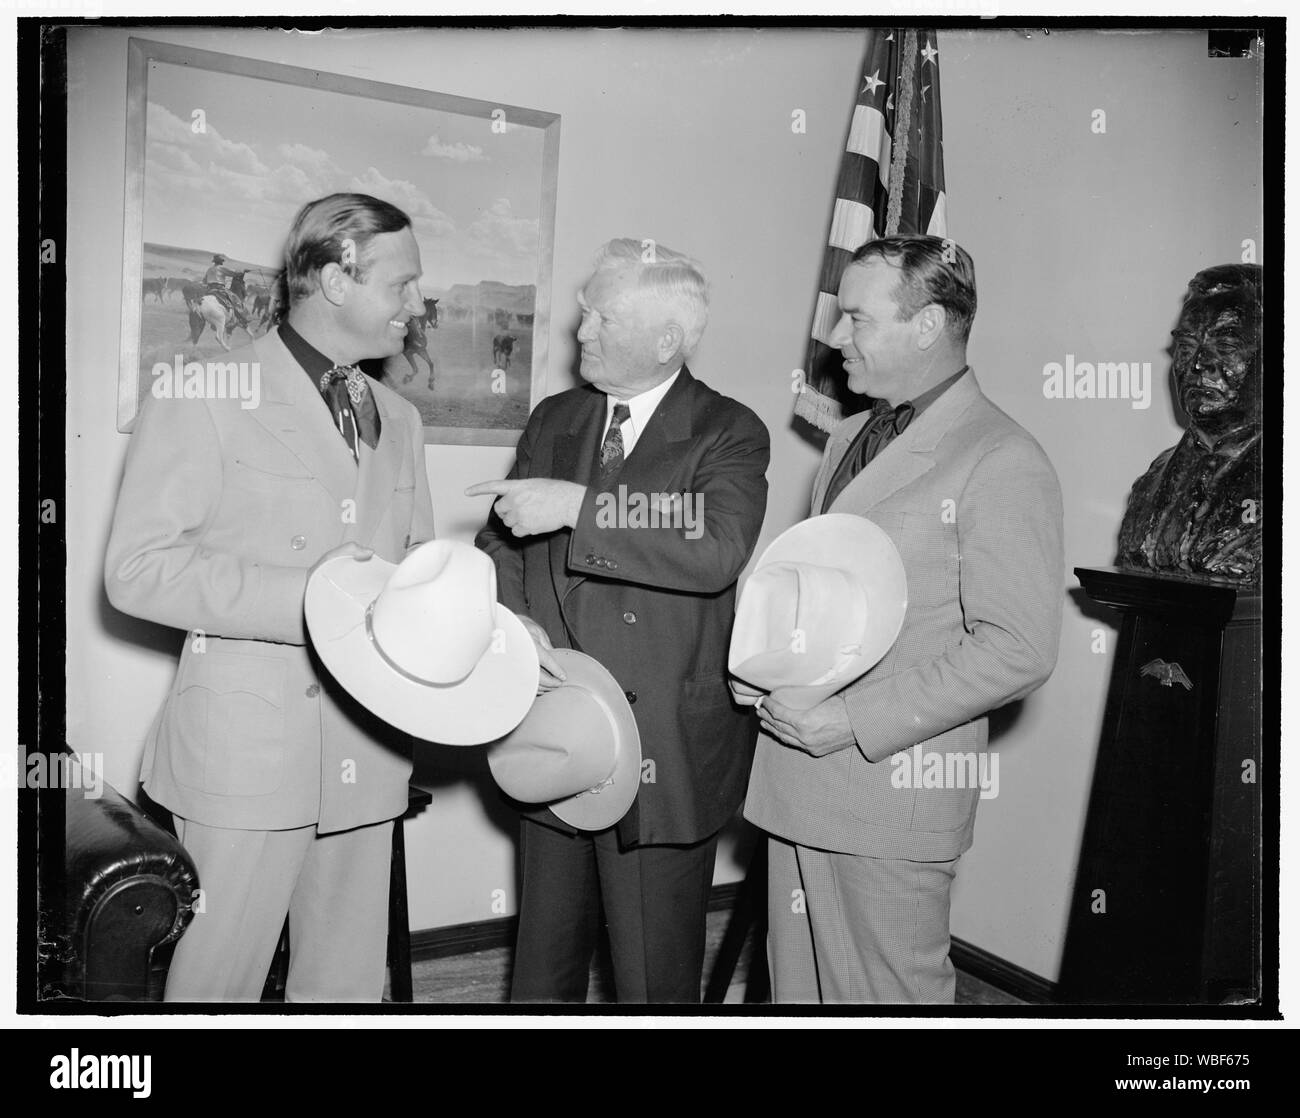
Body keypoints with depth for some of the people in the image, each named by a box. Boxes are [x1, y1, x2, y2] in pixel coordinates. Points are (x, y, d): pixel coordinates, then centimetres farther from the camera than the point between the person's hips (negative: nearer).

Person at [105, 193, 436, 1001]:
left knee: (350, 980, 12)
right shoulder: (206, 398, -4)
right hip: (247, 750, -5)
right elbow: (138, 568, -11)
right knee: (219, 979, 4)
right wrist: (305, 596, -20)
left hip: (367, 755, 6)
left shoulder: (398, 420, 17)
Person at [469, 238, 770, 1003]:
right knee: (544, 969, 18)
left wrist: (578, 506, -27)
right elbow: (502, 545, 8)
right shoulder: (553, 422, 10)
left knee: (656, 980, 9)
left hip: (664, 753, -5)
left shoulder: (730, 434, -7)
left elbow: (717, 551, -25)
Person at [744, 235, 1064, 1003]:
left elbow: (1018, 650, -18)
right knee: (798, 985, 18)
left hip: (896, 791, -8)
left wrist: (856, 721, -18)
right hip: (800, 785, 8)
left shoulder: (1004, 463, -13)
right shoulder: (850, 438, 16)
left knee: (889, 991, 7)